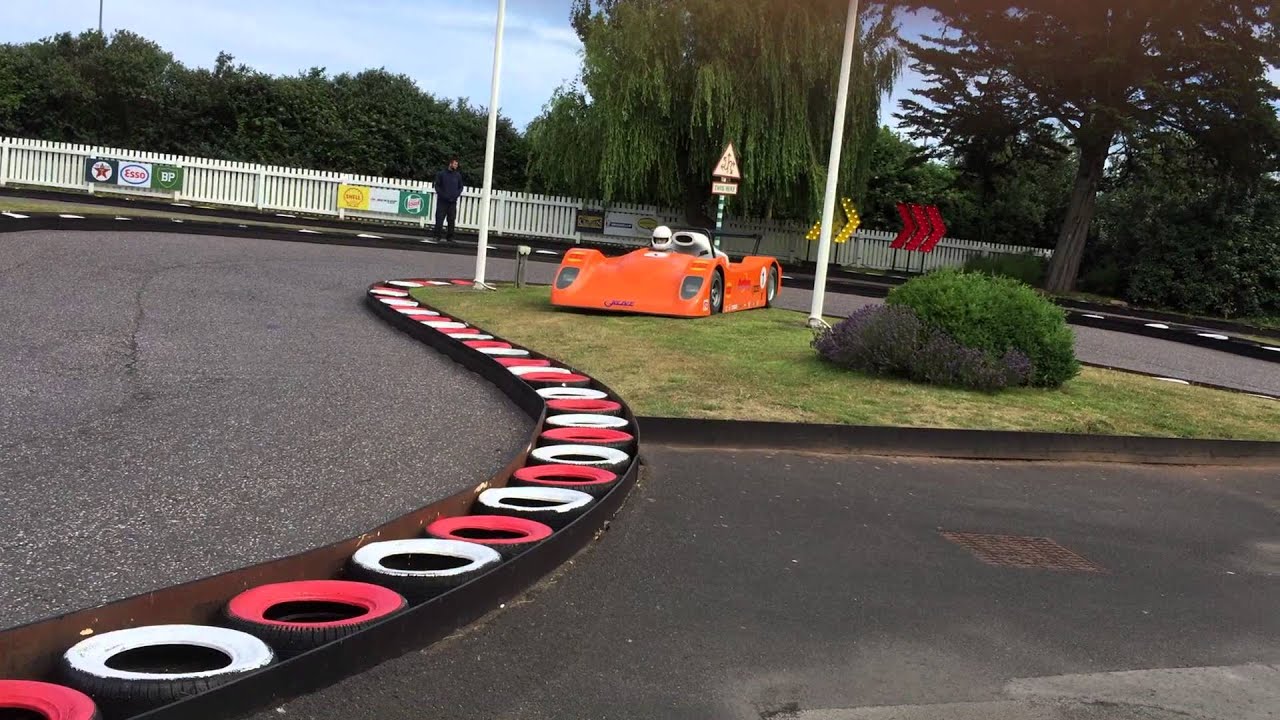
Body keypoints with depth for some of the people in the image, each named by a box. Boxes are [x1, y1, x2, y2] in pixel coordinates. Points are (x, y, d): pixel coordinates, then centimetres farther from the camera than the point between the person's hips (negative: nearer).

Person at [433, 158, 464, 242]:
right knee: (439, 219, -5)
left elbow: (460, 187, 12)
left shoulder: (458, 175, 9)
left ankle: (450, 237, 4)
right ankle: (437, 236, 0)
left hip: (453, 201, 2)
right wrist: (442, 195, -10)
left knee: (452, 220, 0)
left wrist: (456, 195, -5)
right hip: (442, 201, -2)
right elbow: (437, 186, 4)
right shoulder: (441, 174, 4)